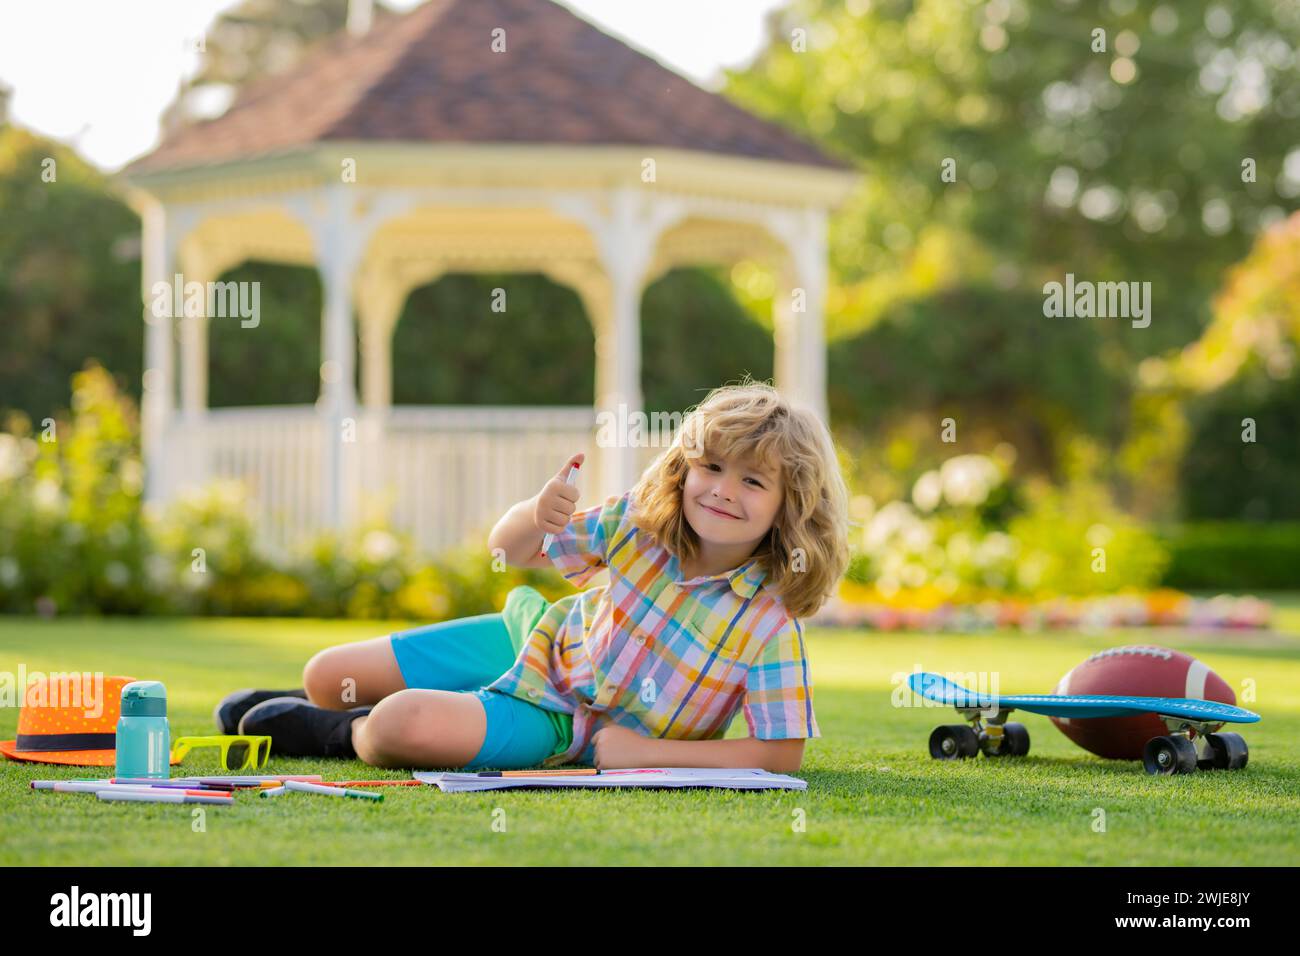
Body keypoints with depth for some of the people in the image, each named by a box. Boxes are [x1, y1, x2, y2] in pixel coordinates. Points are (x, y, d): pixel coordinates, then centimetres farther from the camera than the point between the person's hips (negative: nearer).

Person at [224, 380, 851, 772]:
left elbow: (783, 755, -26)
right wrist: (538, 516, -28)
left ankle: (347, 734, 7)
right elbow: (509, 549, -2)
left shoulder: (770, 626, -25)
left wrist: (644, 750, -26)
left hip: (557, 724, -5)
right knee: (326, 677, 5)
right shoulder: (635, 521, -13)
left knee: (400, 727, -28)